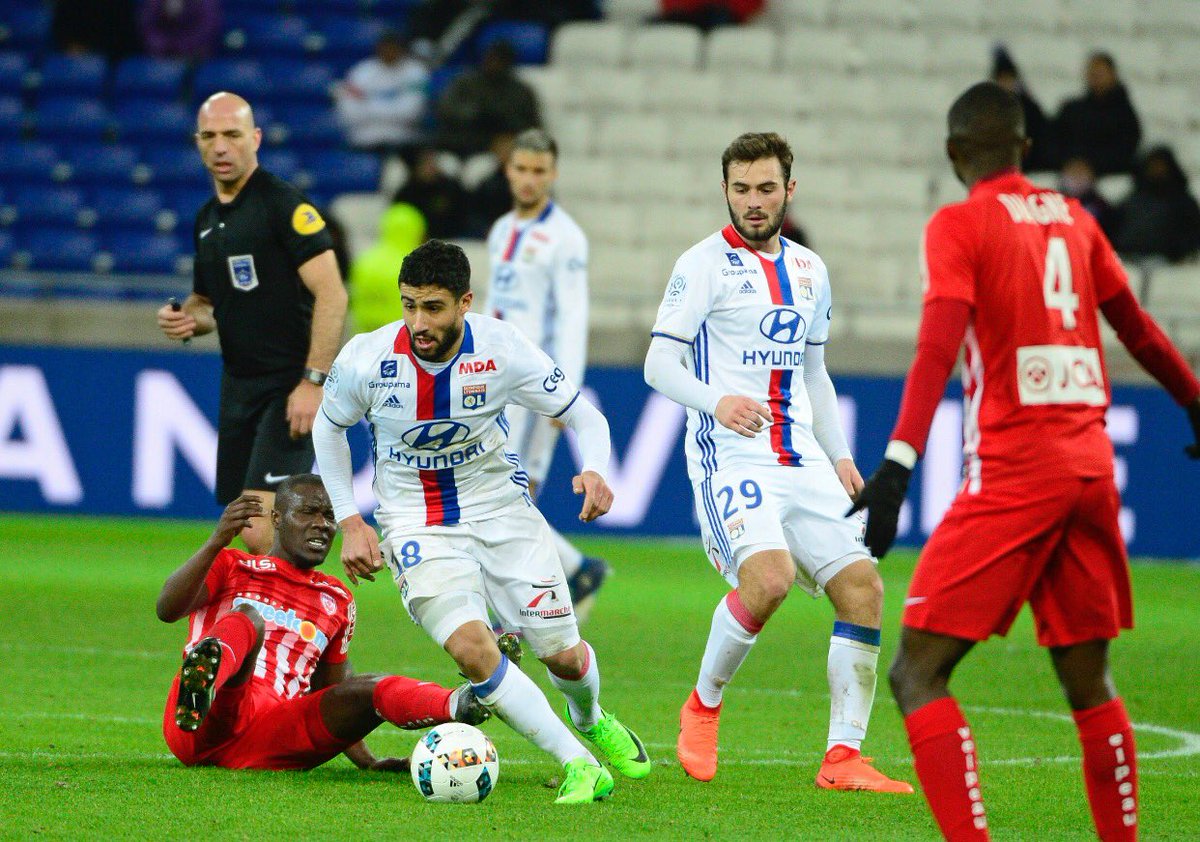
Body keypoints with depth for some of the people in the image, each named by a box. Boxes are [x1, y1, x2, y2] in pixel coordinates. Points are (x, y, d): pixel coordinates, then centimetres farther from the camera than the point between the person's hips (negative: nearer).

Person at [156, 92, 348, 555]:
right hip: (239, 386, 8)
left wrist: (313, 381, -23)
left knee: (260, 530, -18)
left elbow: (331, 293, -17)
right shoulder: (207, 218, 14)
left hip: (290, 390, -8)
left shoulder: (284, 205, -11)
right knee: (248, 534, 10)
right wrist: (187, 318, 3)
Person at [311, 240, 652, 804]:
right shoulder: (366, 359, -17)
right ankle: (578, 765, -17)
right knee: (470, 646, -26)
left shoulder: (501, 350, -17)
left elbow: (583, 416, -5)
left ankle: (591, 721, 41)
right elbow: (329, 426, 4)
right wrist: (349, 523, -1)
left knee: (563, 656, 3)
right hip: (415, 522, -1)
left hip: (499, 506, 1)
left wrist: (594, 471, -26)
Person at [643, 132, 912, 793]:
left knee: (862, 586, -6)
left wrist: (839, 456, 17)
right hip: (731, 457, -7)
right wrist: (717, 401, -27)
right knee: (769, 576, -28)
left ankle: (843, 757, -2)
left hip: (802, 461, 7)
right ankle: (703, 706, -4)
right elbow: (659, 365, -9)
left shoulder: (809, 270, 17)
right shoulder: (704, 264, -3)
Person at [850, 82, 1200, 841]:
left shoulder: (958, 225, -3)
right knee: (1089, 682, 16)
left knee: (917, 673, -6)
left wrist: (899, 463, -26)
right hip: (1092, 463, 6)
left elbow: (939, 348, -17)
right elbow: (1138, 329, 25)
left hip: (1013, 471, -6)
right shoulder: (1073, 219, 14)